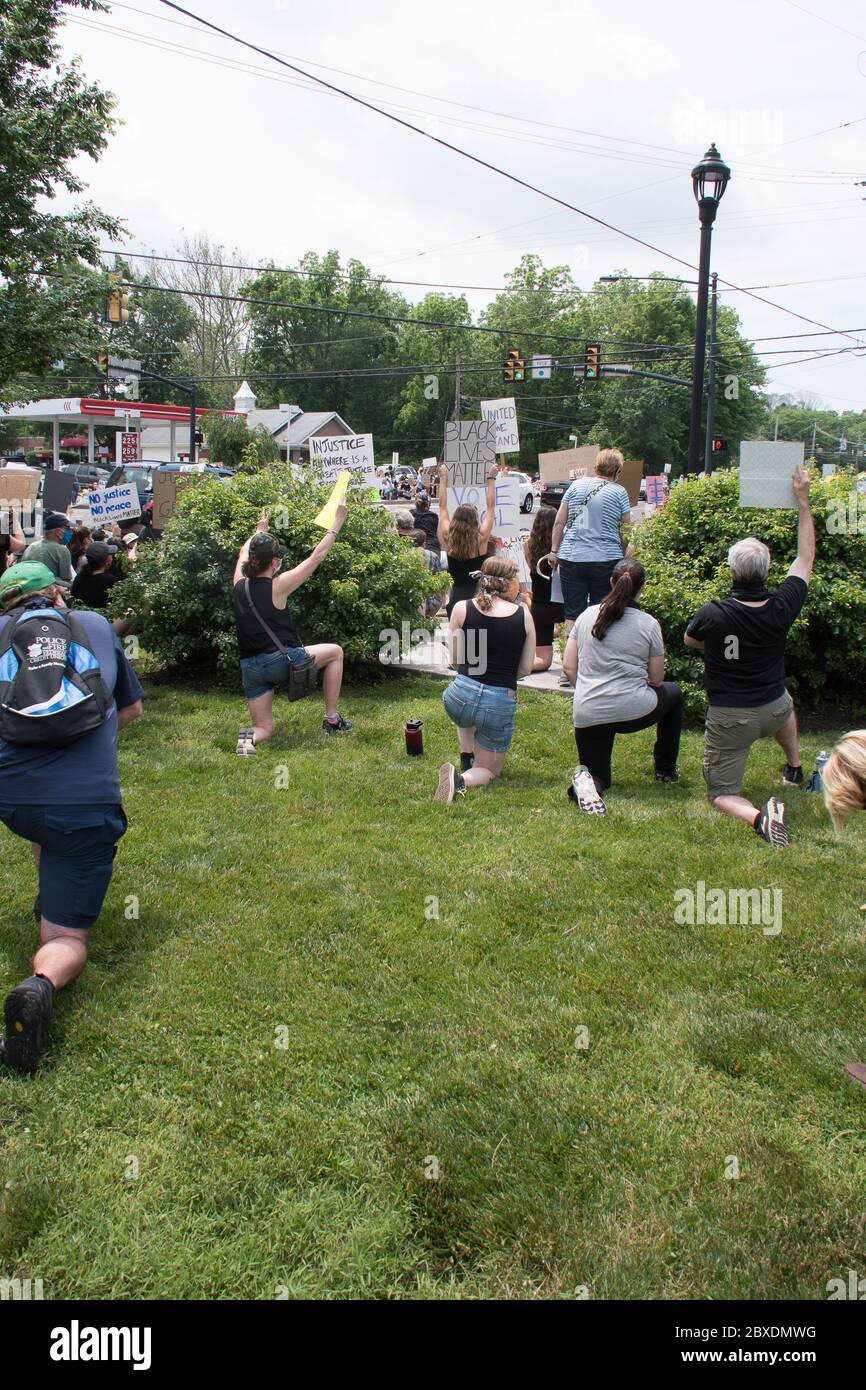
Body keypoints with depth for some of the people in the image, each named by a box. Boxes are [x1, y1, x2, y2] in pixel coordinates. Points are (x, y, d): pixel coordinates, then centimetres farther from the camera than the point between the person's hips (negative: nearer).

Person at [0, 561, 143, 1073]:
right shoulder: (96, 624, 14)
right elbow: (132, 709, 26)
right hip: (86, 805, -2)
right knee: (66, 940, 6)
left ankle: (50, 899, 38)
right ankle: (43, 985, -25)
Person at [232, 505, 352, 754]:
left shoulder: (239, 585, 4)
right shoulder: (277, 586, -10)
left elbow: (244, 552, 27)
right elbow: (317, 557, -4)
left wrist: (260, 529, 43)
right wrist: (337, 523, 6)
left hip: (250, 668, 5)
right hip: (280, 661, -5)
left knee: (265, 728, 17)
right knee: (335, 652, 20)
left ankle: (251, 737, -21)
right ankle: (332, 720, 20)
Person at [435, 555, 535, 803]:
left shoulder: (462, 608, -2)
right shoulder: (523, 614, -1)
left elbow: (455, 660, 4)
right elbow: (526, 669, 5)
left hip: (461, 696, 2)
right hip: (501, 704, -1)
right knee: (488, 771, 19)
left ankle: (466, 760, 28)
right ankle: (463, 779, -14)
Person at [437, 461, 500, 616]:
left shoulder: (448, 539, -2)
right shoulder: (481, 539, -6)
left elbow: (442, 506, 10)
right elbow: (490, 507, 4)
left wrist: (443, 478, 18)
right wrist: (491, 478, 11)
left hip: (456, 596, 2)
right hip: (479, 594, -2)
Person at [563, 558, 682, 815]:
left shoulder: (587, 615, 4)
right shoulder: (648, 624, -3)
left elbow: (568, 666, 5)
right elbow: (656, 679, 3)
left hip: (588, 716, 3)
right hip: (634, 711, -2)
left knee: (598, 776, 22)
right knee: (673, 692, 31)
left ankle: (587, 781, -17)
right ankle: (665, 770, 36)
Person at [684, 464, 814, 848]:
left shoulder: (712, 614, -22)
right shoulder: (781, 608, -15)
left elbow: (689, 640, 3)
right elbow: (805, 557, 2)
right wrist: (803, 502, 8)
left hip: (728, 719, -4)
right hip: (773, 712, 4)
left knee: (722, 795, 6)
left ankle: (758, 815, -25)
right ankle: (795, 771, 49)